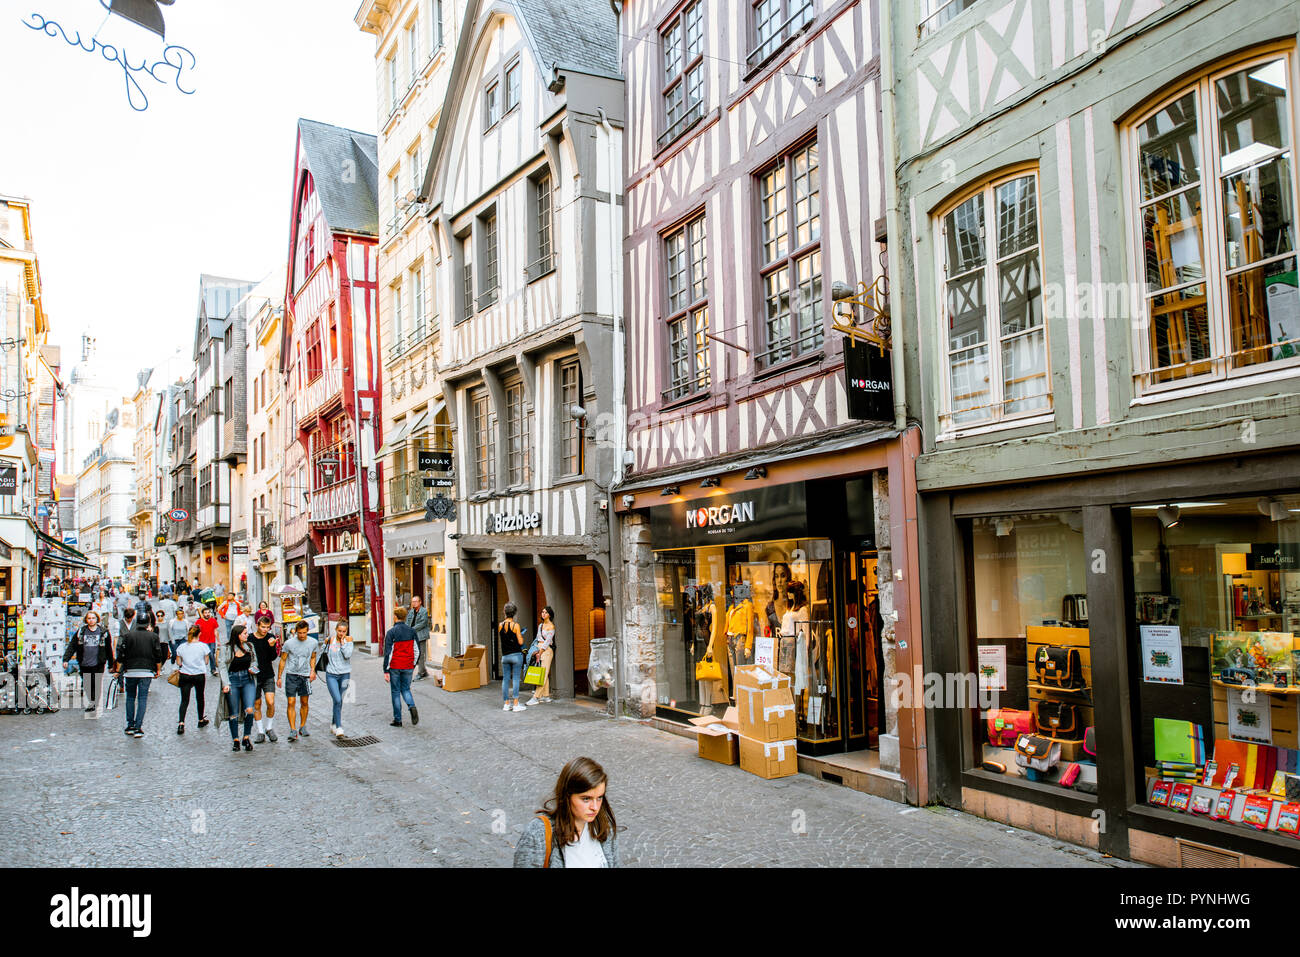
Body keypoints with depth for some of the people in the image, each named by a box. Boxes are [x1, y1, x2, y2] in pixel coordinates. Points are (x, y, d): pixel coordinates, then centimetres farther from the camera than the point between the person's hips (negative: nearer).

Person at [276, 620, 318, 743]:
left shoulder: (313, 642, 0)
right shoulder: (289, 643, -7)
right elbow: (283, 660, 3)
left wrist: (312, 670, 1)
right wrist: (279, 677, 4)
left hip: (305, 676, 2)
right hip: (291, 676, -2)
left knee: (304, 703, 9)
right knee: (291, 703, -9)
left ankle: (302, 727, 24)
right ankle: (293, 731, -8)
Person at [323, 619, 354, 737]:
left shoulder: (348, 639, -2)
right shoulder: (331, 639, -2)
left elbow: (347, 655, -15)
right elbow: (326, 652, 14)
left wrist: (343, 642, -14)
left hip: (345, 674, 1)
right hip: (331, 674, -1)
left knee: (339, 701, 12)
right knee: (337, 700, -15)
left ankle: (333, 724, 32)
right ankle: (339, 728, -13)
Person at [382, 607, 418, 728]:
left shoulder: (391, 632, -10)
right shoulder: (412, 631, 3)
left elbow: (388, 652, -11)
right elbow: (416, 650, 7)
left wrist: (386, 671, -7)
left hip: (395, 667, -3)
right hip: (408, 666, 3)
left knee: (396, 692, 8)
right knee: (406, 689, 18)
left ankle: (397, 720, 11)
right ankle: (412, 706, -10)